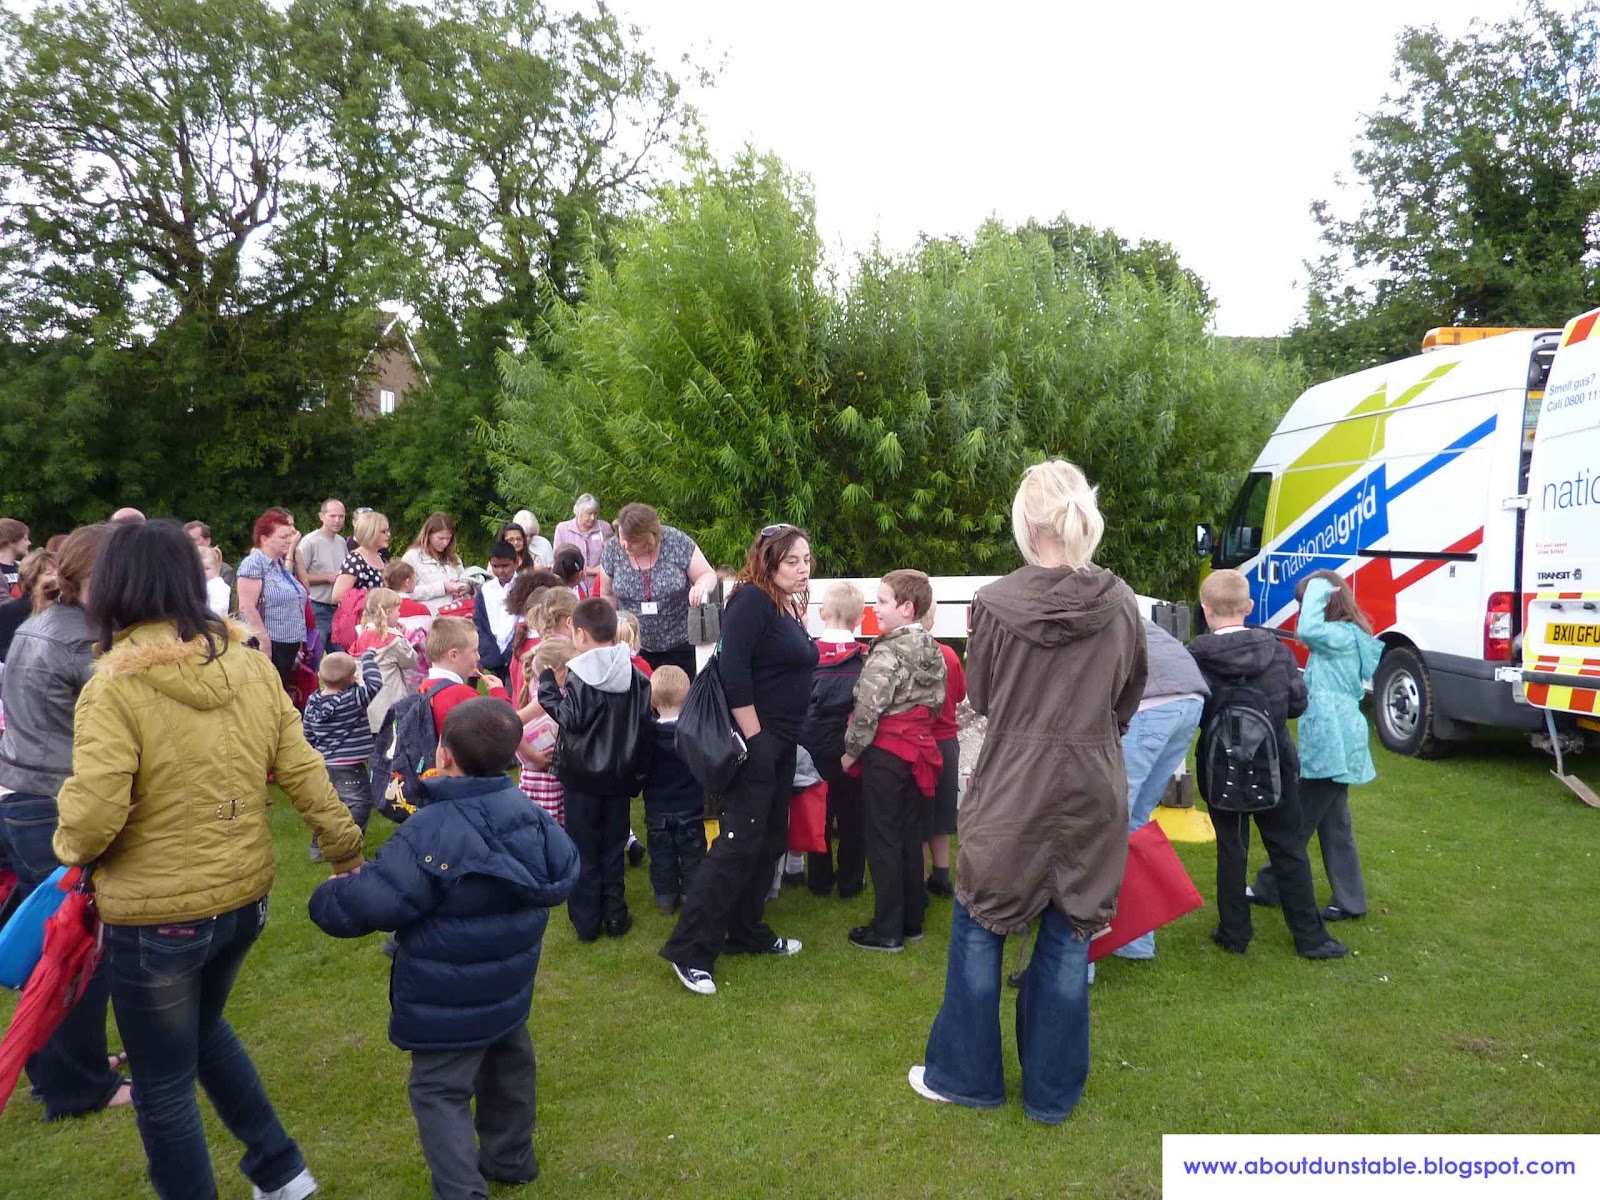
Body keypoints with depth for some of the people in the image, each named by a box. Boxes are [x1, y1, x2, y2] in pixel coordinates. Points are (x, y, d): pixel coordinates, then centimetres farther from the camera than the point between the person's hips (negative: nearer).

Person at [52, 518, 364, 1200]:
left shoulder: (116, 684, -20)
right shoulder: (250, 665, -5)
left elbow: (92, 816, -24)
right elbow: (302, 771, -1)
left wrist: (69, 846, -1)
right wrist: (346, 850, 11)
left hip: (155, 916, -6)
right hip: (245, 895, 6)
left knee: (164, 1088, 15)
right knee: (204, 1027, 32)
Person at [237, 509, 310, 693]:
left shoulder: (280, 564, 15)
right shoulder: (254, 564, -10)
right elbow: (247, 608, -18)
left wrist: (298, 643, 22)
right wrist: (265, 642, -20)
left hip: (288, 646, 9)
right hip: (269, 646, -9)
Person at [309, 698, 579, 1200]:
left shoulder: (428, 835, -28)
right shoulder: (531, 815, -6)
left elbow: (367, 903, -25)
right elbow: (563, 874, 7)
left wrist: (327, 896, -4)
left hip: (450, 1003, -7)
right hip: (510, 986, 8)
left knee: (439, 1094, 6)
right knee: (507, 1068, 25)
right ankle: (509, 1159, 43)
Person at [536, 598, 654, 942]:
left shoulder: (580, 676, -17)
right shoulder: (635, 675, -1)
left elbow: (570, 719, -21)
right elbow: (647, 725, 2)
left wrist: (546, 681, -12)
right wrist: (638, 769, 12)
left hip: (582, 775, -4)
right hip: (619, 775, 4)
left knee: (584, 848, 7)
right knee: (613, 844, 15)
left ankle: (586, 921, 13)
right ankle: (615, 915, 18)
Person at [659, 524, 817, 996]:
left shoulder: (791, 607, 13)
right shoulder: (752, 599, -15)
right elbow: (734, 671, -23)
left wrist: (785, 742, 16)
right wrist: (754, 740, -21)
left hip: (782, 745, 9)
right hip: (754, 741, -9)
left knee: (770, 842, 15)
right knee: (738, 844, -9)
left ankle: (747, 932, 28)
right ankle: (689, 950, -1)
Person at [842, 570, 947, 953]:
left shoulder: (888, 654, -18)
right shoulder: (933, 651, 6)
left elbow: (867, 710, -20)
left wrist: (851, 751, -8)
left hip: (885, 753, -8)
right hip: (919, 751, 8)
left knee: (883, 841, 0)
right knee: (910, 838, 15)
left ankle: (887, 931, 6)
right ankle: (911, 920, 24)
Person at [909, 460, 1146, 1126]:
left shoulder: (995, 602, -14)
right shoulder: (1120, 604, -7)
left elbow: (978, 696, 1)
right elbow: (1128, 701, 8)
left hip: (1011, 790, -2)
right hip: (1094, 792, 3)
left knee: (979, 928, 15)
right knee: (1069, 936, 14)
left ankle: (964, 1074, 28)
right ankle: (1052, 1091, 27)